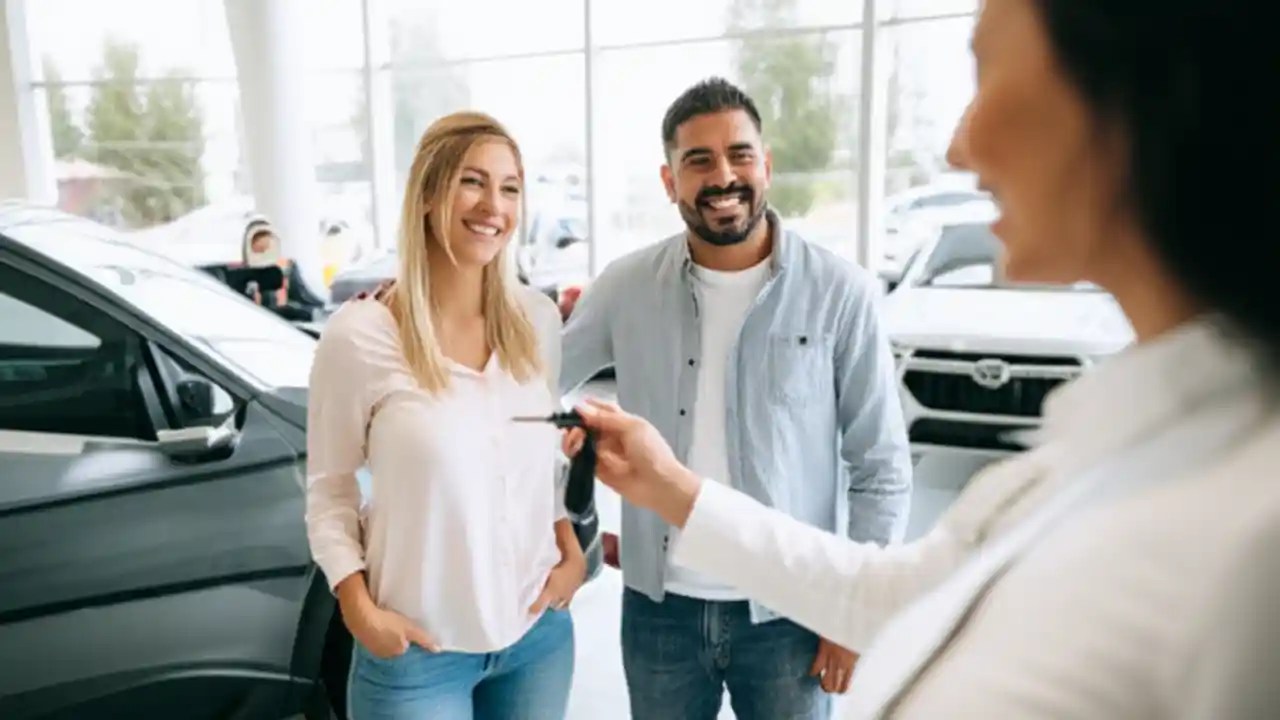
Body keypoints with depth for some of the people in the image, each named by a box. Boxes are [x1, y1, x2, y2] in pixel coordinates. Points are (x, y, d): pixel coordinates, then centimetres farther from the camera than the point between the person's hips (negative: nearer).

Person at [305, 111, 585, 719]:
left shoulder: (539, 319, -1)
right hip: (418, 651, -4)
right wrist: (359, 610, -14)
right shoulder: (359, 335, -14)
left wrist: (572, 549, 0)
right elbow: (329, 489, -5)